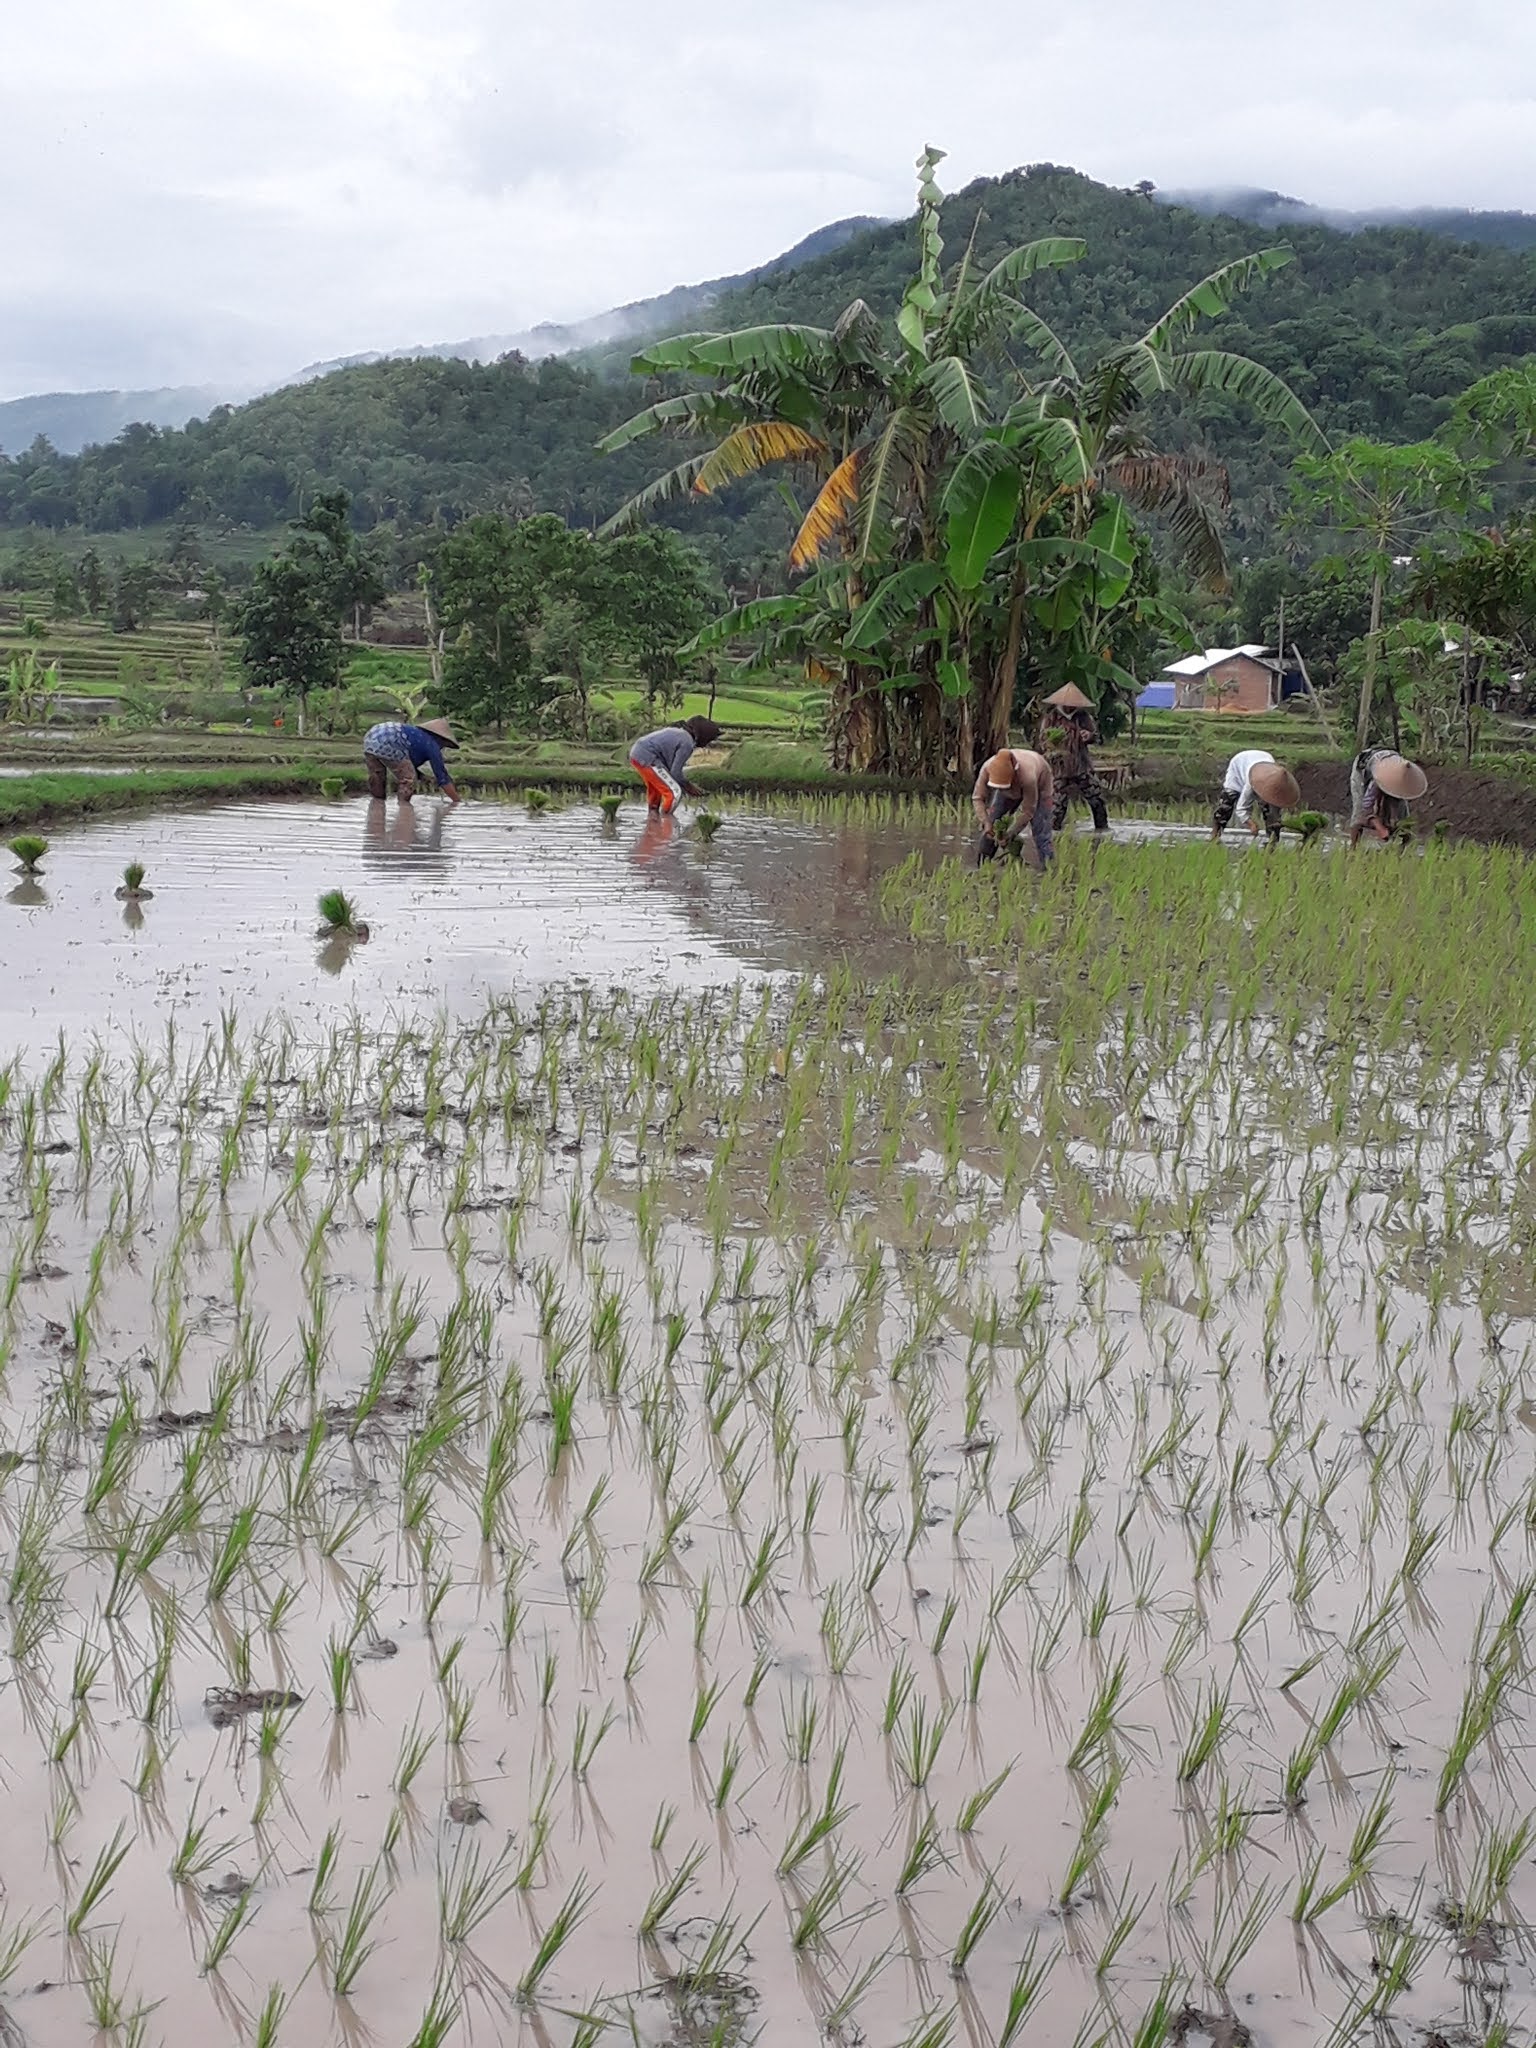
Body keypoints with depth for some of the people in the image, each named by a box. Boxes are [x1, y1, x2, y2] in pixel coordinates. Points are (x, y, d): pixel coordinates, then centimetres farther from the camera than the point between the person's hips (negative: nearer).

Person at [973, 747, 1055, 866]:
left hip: (1039, 787, -4)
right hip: (1011, 789, 4)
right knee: (991, 821, -6)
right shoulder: (988, 768, -36)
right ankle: (980, 867, 5)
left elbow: (1028, 811, -32)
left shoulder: (1027, 776, -46)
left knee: (1041, 835, -15)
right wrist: (986, 822, -37)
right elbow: (978, 797, -24)